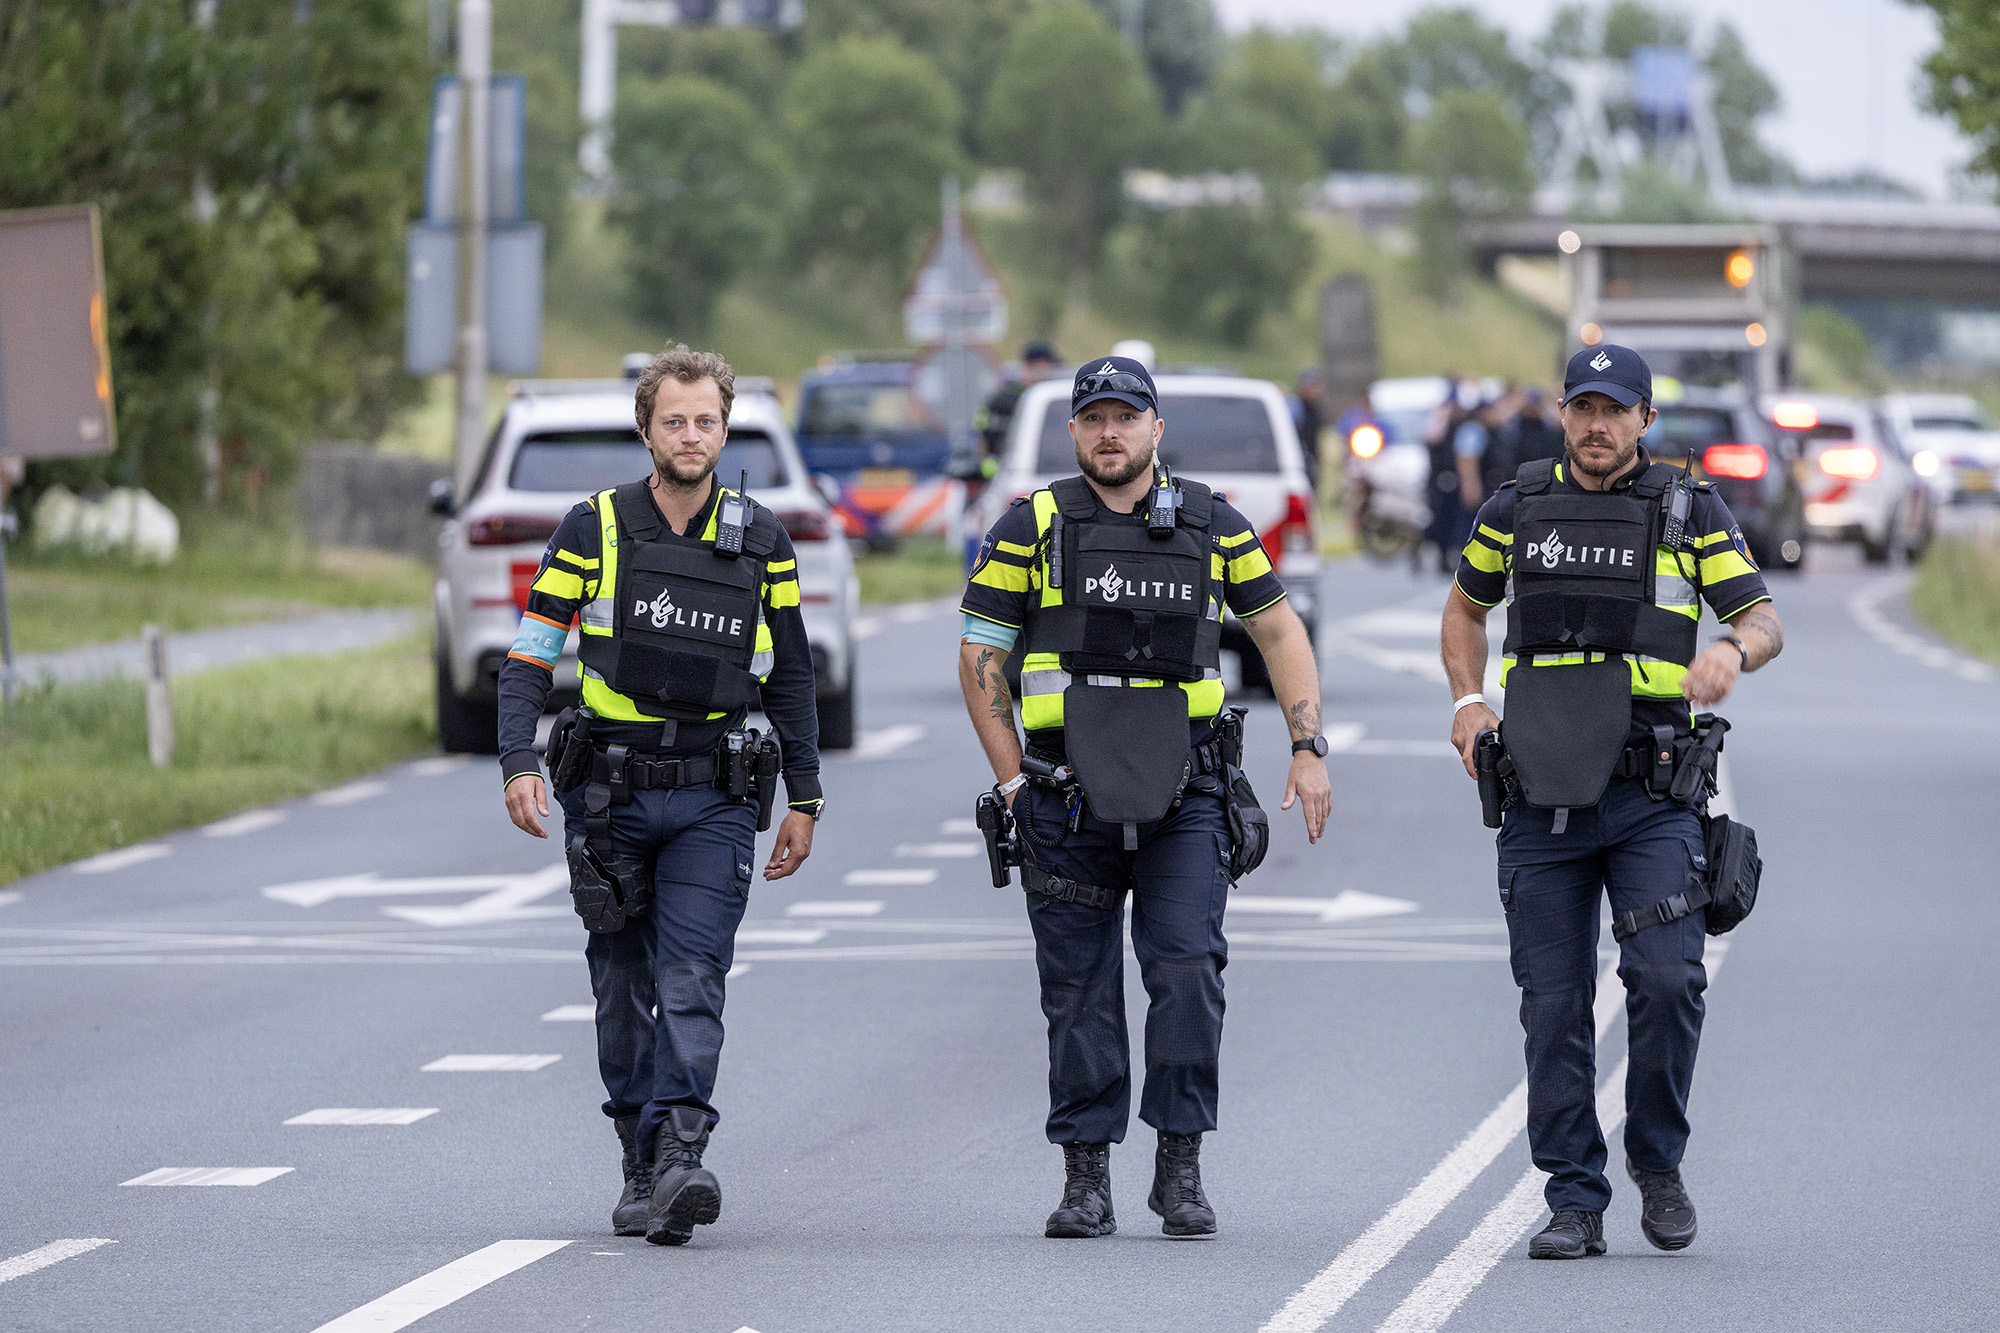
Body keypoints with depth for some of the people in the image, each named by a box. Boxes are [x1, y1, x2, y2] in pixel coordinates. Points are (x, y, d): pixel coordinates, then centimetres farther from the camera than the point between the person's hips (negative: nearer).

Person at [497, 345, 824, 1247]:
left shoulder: (760, 543, 5)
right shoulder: (595, 531, 0)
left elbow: (790, 676, 13)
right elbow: (530, 656, 0)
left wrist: (803, 799, 10)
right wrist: (519, 763, -14)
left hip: (712, 801, 0)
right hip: (609, 792, 0)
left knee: (691, 981, -14)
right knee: (623, 989, 6)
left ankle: (681, 1157, -24)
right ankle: (642, 1168, 15)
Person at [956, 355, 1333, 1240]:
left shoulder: (1211, 526, 7)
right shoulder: (1033, 527, 3)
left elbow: (1279, 631, 16)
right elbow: (979, 658, 5)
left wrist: (1309, 749, 7)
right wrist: (1013, 781, -2)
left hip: (1183, 796, 0)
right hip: (1069, 798, 0)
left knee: (1188, 971, -11)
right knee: (1080, 990, 2)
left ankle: (1181, 1168, -2)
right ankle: (1085, 1180, 10)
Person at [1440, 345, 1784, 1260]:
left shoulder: (1690, 514, 4)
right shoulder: (1516, 511, 10)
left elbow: (1762, 619, 4)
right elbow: (1465, 608, 24)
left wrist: (1733, 651, -20)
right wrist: (1467, 701, 7)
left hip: (1651, 796, -2)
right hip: (1541, 795, 2)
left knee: (1666, 978, -17)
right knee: (1553, 1004, 1)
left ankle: (1657, 1163, 5)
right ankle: (1574, 1201, 8)